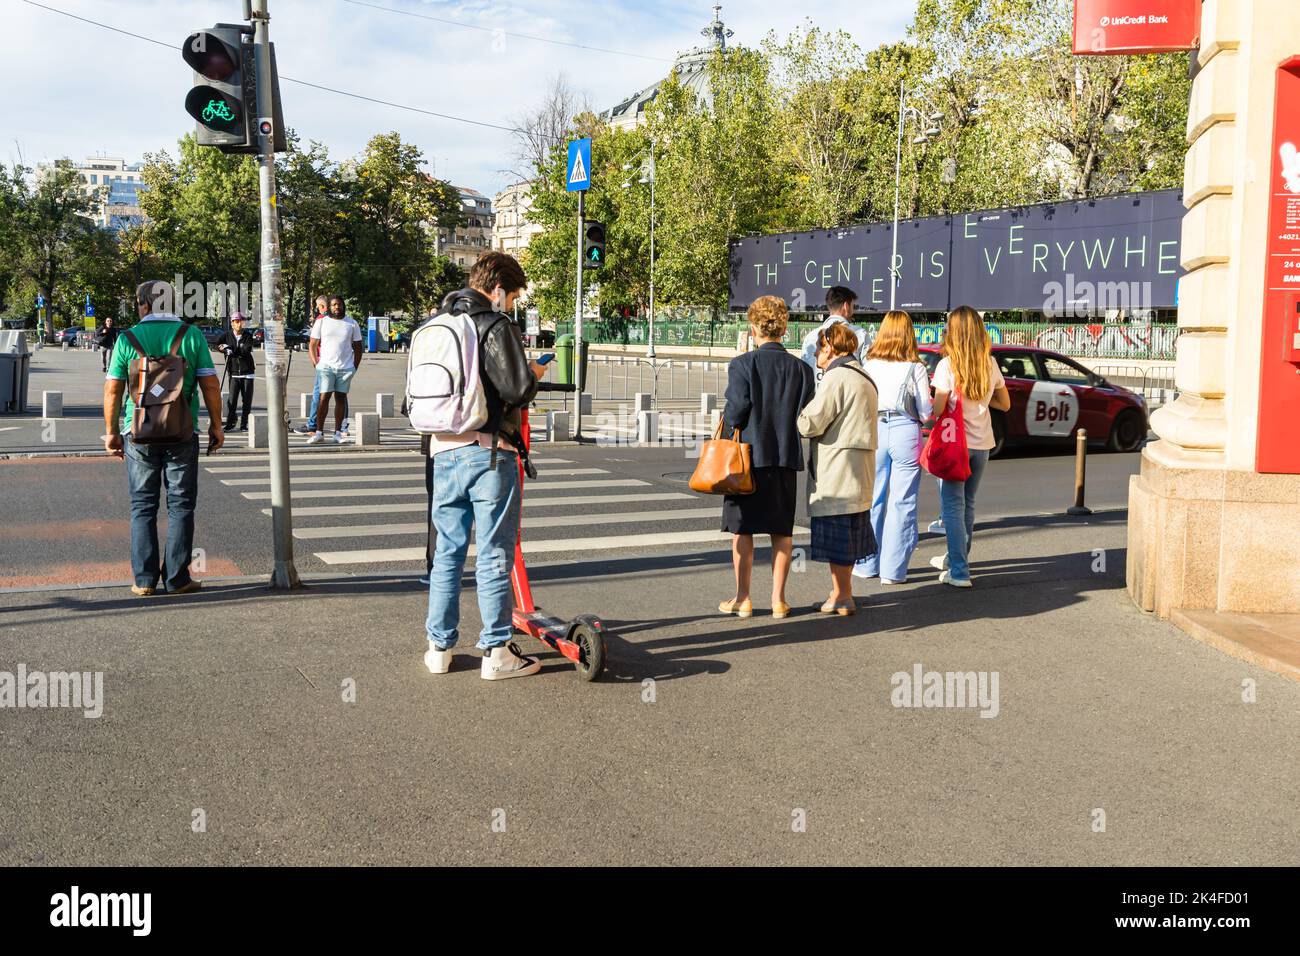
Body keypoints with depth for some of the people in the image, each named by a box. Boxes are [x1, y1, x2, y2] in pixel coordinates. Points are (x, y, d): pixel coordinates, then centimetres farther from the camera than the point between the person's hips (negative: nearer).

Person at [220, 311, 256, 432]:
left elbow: (247, 350, -11)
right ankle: (229, 424, 1)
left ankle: (244, 425, 8)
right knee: (232, 400, -6)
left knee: (247, 400, 1)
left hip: (247, 372, 0)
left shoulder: (248, 336, 3)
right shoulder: (227, 336, 6)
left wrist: (230, 349, -16)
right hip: (234, 373, 0)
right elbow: (217, 345, -5)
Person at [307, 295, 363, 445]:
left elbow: (358, 347, 11)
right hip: (326, 366, -1)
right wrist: (316, 364, -3)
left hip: (346, 368, 1)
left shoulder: (352, 323, 8)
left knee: (341, 398, 4)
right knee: (323, 398, -7)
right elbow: (313, 345, 6)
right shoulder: (321, 322, 5)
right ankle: (319, 433, -5)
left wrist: (355, 367, 3)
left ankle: (338, 432, 8)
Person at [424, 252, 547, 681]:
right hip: (489, 452, -6)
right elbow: (517, 390, -17)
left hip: (444, 452, 7)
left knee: (447, 551, 13)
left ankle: (439, 646, 18)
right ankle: (496, 651, 6)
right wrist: (535, 375, 2)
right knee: (494, 554, 0)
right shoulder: (496, 326, -10)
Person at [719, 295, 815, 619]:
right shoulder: (802, 369, 1)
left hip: (748, 456, -3)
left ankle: (742, 599, 11)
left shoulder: (742, 364, -10)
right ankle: (778, 599, 13)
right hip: (786, 457, 3)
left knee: (742, 531, 7)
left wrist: (725, 420, 7)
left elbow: (736, 411, -14)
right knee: (782, 532, 10)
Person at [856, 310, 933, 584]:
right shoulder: (915, 368, -3)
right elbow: (926, 412, -1)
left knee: (872, 500, 12)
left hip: (873, 431, 2)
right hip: (905, 432, -2)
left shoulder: (870, 366, 2)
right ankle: (893, 570, 4)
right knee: (901, 503, 4)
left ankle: (867, 564, 20)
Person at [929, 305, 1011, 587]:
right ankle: (956, 558, 34)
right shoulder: (990, 364, 2)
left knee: (953, 506, 0)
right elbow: (1005, 403, 11)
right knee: (967, 504, 19)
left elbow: (937, 409, -16)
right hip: (982, 444, 5)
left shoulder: (948, 365, -14)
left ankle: (959, 572, -5)